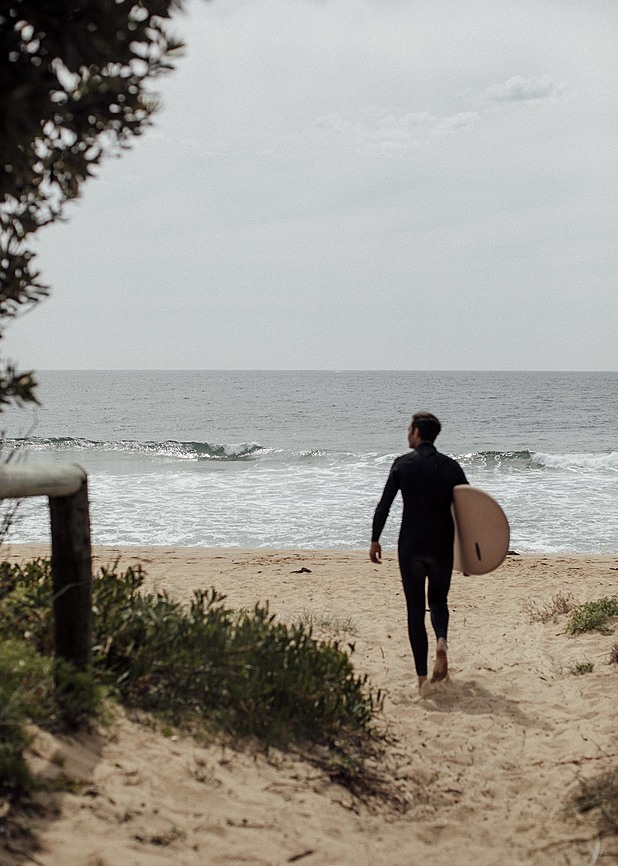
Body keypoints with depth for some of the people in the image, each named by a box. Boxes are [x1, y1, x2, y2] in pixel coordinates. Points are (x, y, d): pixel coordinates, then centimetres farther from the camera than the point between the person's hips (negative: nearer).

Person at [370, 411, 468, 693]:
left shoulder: (403, 464, -4)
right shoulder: (451, 466, 2)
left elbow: (384, 505, -6)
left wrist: (375, 540, 2)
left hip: (410, 545, -2)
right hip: (443, 545, 2)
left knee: (415, 609, 6)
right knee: (438, 599, 21)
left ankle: (422, 677, 3)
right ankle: (441, 641, -11)